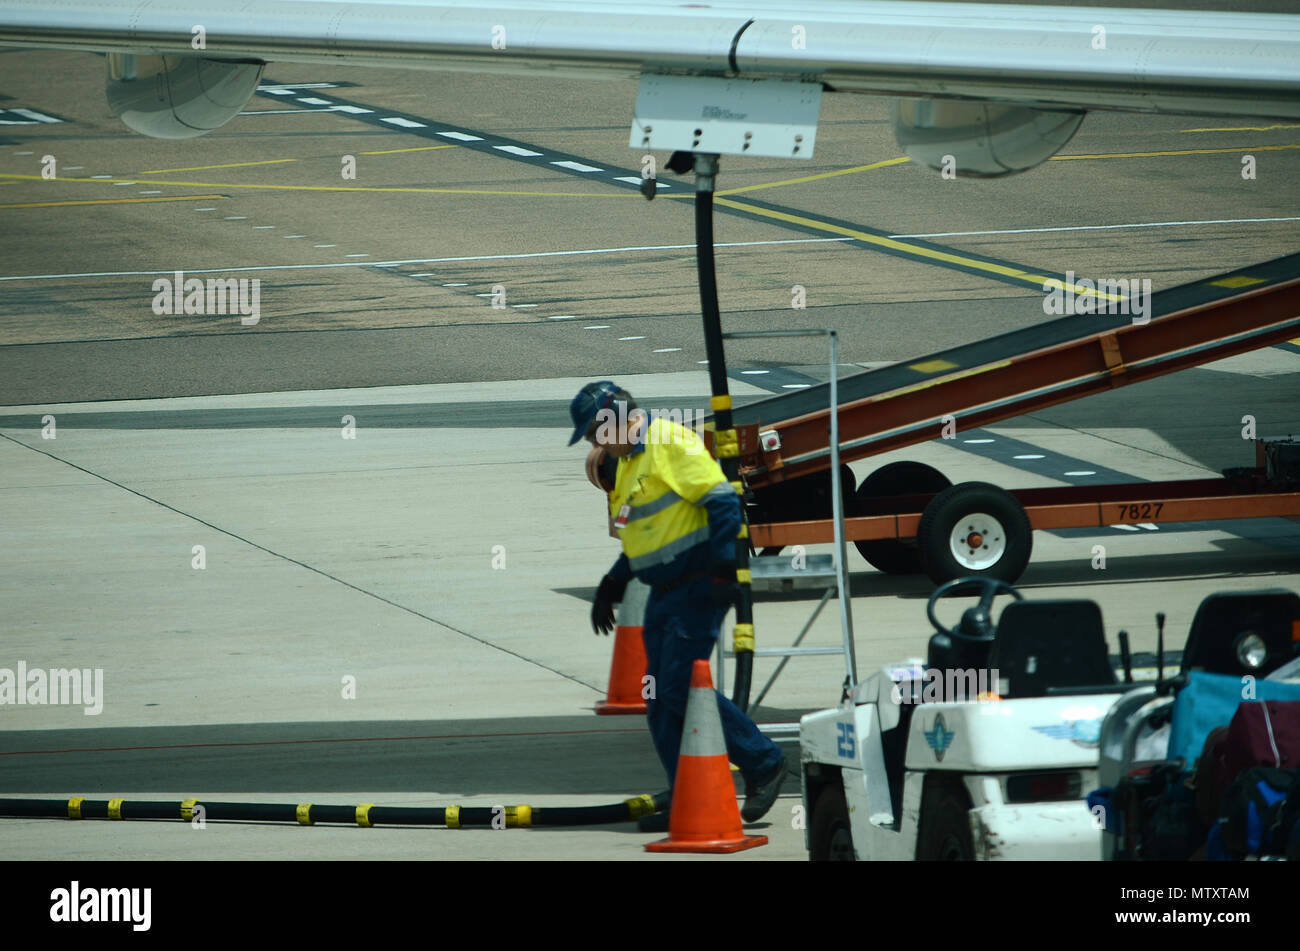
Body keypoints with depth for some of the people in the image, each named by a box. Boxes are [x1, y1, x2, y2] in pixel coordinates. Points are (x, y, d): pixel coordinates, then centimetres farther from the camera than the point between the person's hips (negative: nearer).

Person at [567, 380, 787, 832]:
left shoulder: (672, 444, -13)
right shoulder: (629, 463, 19)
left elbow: (723, 501, -20)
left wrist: (723, 567, -24)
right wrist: (611, 586, 27)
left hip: (699, 587, -10)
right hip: (664, 593, 10)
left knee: (680, 689, -14)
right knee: (661, 699, 5)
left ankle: (764, 764, -3)